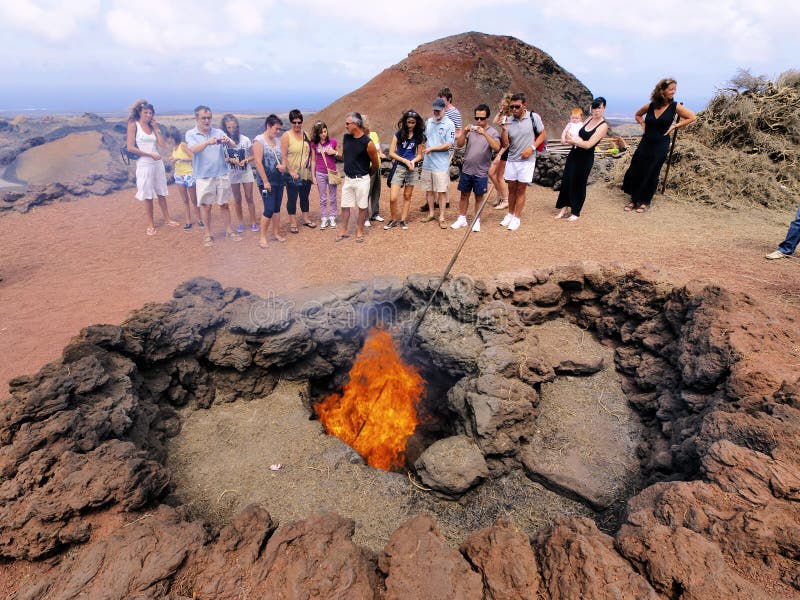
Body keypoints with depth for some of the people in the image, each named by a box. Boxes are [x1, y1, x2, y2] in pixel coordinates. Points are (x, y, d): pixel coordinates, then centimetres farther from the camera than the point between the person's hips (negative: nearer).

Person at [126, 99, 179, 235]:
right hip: (144, 164, -4)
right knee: (148, 196, 1)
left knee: (161, 193, 11)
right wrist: (150, 154, -12)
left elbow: (162, 144, 2)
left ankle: (167, 219, 22)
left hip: (158, 163, 4)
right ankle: (150, 225, 9)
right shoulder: (133, 125, -3)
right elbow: (130, 148, -9)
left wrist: (156, 128, 2)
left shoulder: (152, 126, 12)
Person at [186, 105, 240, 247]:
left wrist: (228, 142, -31)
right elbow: (194, 149, -19)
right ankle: (208, 234, 15)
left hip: (222, 175, 2)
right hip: (203, 177, -2)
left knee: (224, 204, 10)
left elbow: (233, 145, -7)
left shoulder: (219, 132, 6)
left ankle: (229, 231, 22)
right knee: (206, 206, 5)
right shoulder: (191, 134, 0)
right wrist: (208, 142, -37)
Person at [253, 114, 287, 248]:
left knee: (277, 208, 11)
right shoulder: (259, 140, -10)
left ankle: (276, 233, 23)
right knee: (269, 209, -8)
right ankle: (262, 237, 4)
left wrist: (282, 165, -6)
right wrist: (265, 181, -18)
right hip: (266, 181, -6)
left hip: (279, 180, 6)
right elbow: (258, 162, -15)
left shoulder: (277, 140, 9)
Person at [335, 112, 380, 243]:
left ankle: (359, 231, 19)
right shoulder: (346, 138, 3)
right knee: (345, 206, 10)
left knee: (362, 207, 6)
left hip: (361, 180, -5)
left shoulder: (368, 143, -15)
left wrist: (365, 174, 9)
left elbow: (376, 164, -3)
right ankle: (343, 231, 21)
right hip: (347, 178, 5)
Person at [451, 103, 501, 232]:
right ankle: (462, 219, 26)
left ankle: (476, 221, 23)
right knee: (464, 194, 12)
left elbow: (496, 147, -24)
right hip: (466, 170, 3)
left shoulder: (492, 132, -6)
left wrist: (485, 133, -32)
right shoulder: (471, 130, 3)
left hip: (481, 172, -3)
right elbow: (459, 145, -2)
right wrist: (464, 132, -18)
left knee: (479, 197, 9)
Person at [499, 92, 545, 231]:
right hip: (511, 160, 3)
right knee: (511, 188, 11)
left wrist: (532, 147, -14)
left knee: (521, 189, 2)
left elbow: (542, 134, 1)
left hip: (527, 160, -3)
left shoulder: (533, 117, -7)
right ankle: (510, 214, 26)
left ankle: (516, 218, 9)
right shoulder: (508, 121, -2)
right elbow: (505, 144, -3)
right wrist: (504, 130, -18)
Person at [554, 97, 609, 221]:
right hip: (574, 153, 7)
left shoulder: (603, 126, -15)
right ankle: (565, 207, 24)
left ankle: (576, 212, 19)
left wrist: (572, 140, -19)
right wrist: (573, 139, -17)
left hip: (585, 158, -7)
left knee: (578, 184, 3)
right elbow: (579, 136, 6)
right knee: (566, 180, 9)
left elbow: (588, 144, -22)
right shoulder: (589, 119, 6)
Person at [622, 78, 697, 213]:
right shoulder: (650, 106, 0)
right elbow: (638, 115, 20)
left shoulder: (675, 106, -5)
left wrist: (675, 126, -3)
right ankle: (634, 199, 16)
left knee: (651, 175, 3)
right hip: (645, 143, 2)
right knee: (635, 171, 2)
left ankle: (645, 202, 16)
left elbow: (692, 117, 5)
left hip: (660, 146, -2)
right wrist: (643, 124, 5)